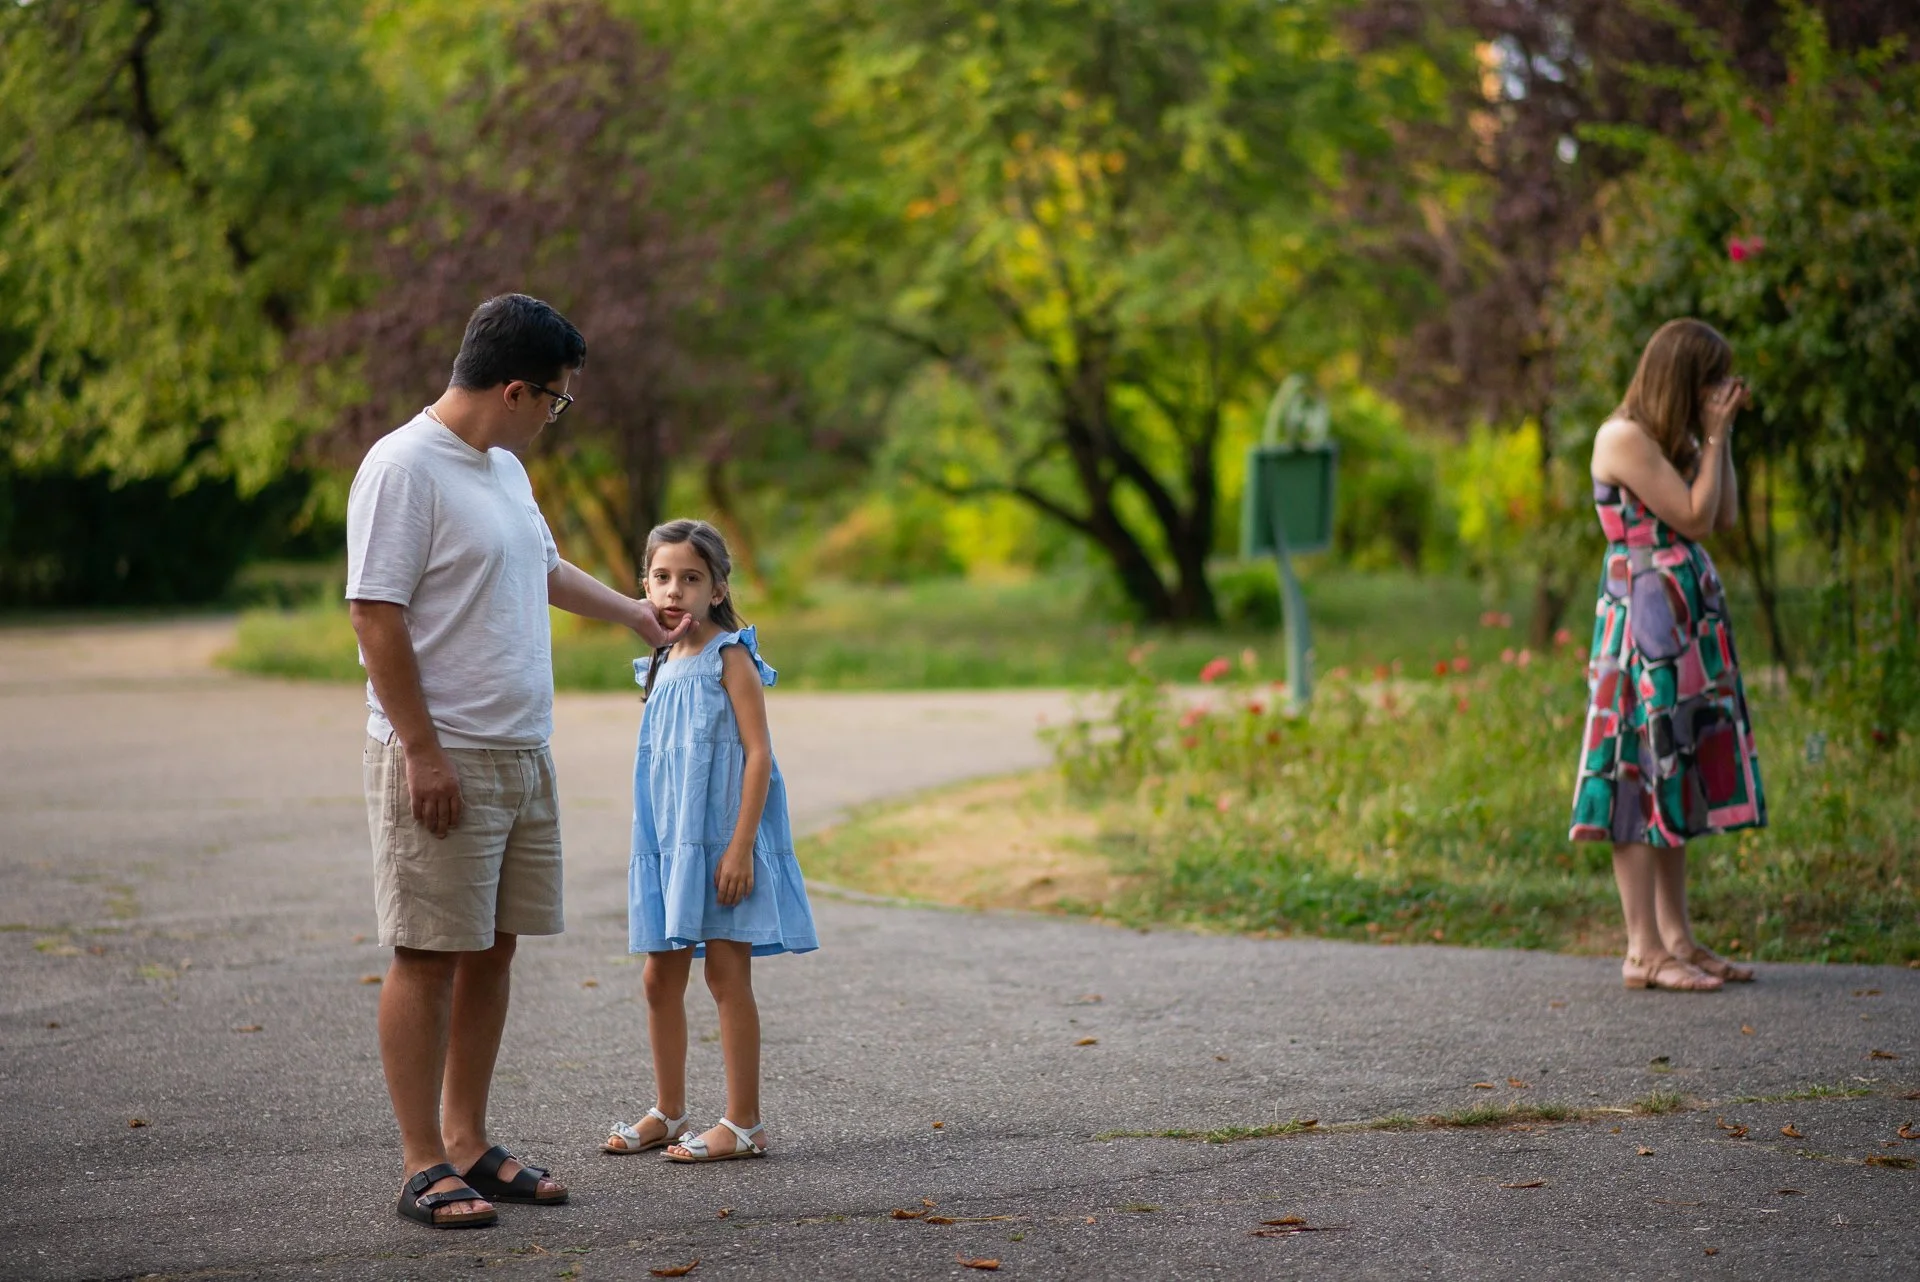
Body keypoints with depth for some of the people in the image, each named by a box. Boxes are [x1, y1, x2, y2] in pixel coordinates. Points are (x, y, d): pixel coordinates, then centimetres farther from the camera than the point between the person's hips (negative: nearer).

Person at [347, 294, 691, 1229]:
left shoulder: (503, 468, 15)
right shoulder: (404, 467, -14)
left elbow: (544, 568, 33)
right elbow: (376, 615, -18)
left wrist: (634, 614, 45)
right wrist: (422, 752, -20)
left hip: (522, 756, 9)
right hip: (443, 759, -9)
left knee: (491, 951, 11)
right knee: (428, 957, -4)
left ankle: (468, 1146, 20)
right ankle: (424, 1168, 1)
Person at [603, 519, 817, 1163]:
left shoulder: (729, 657, -9)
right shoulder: (661, 665, 13)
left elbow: (757, 754, -14)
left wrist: (740, 847, -21)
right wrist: (655, 846, 17)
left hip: (721, 842, -7)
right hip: (668, 843, 7)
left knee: (727, 975, -3)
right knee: (660, 979, 10)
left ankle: (744, 1122, 3)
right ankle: (668, 1112, 23)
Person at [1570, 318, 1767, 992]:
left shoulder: (1673, 438, 16)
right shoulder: (1624, 438, -13)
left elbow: (1725, 516, 12)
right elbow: (1694, 518, -15)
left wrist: (1718, 437, 8)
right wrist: (1715, 436, -9)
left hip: (1688, 622, 10)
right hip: (1644, 623, -10)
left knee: (1675, 773, 10)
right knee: (1644, 768, -8)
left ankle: (1675, 935, 14)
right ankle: (1643, 950, -6)